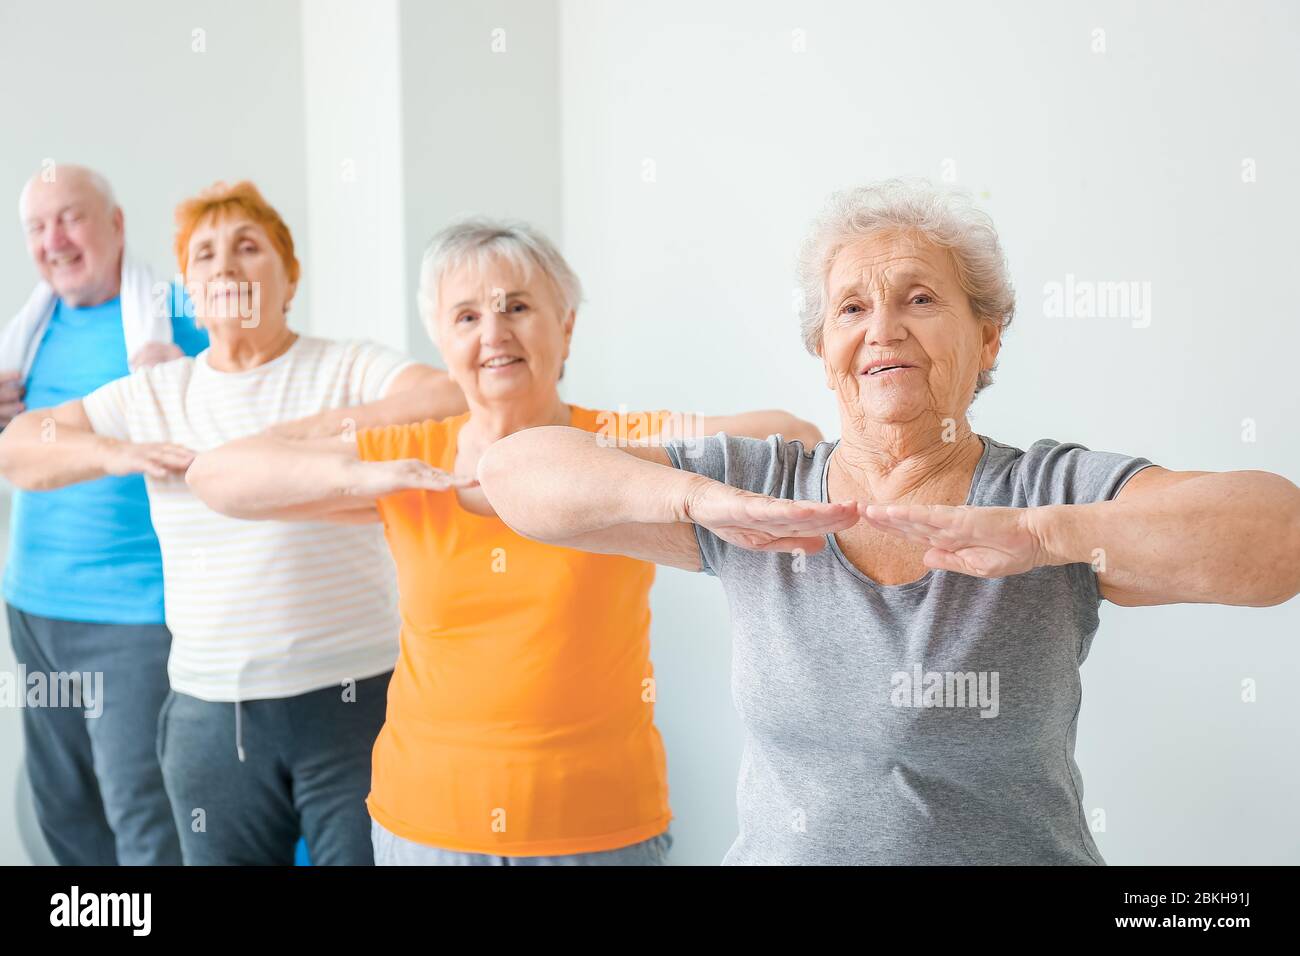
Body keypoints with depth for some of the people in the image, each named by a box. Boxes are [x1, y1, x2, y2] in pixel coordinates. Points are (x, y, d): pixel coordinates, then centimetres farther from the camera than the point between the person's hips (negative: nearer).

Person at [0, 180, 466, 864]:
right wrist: (118, 454, -6)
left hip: (351, 698, -3)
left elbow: (455, 403, -22)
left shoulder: (347, 369, -4)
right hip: (209, 714, 4)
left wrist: (312, 430, -23)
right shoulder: (154, 395, 9)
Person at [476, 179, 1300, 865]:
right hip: (777, 849, 2)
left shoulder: (1056, 494, -9)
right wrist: (703, 501, -27)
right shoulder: (756, 489, -4)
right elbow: (515, 469, -11)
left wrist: (1037, 533, -34)